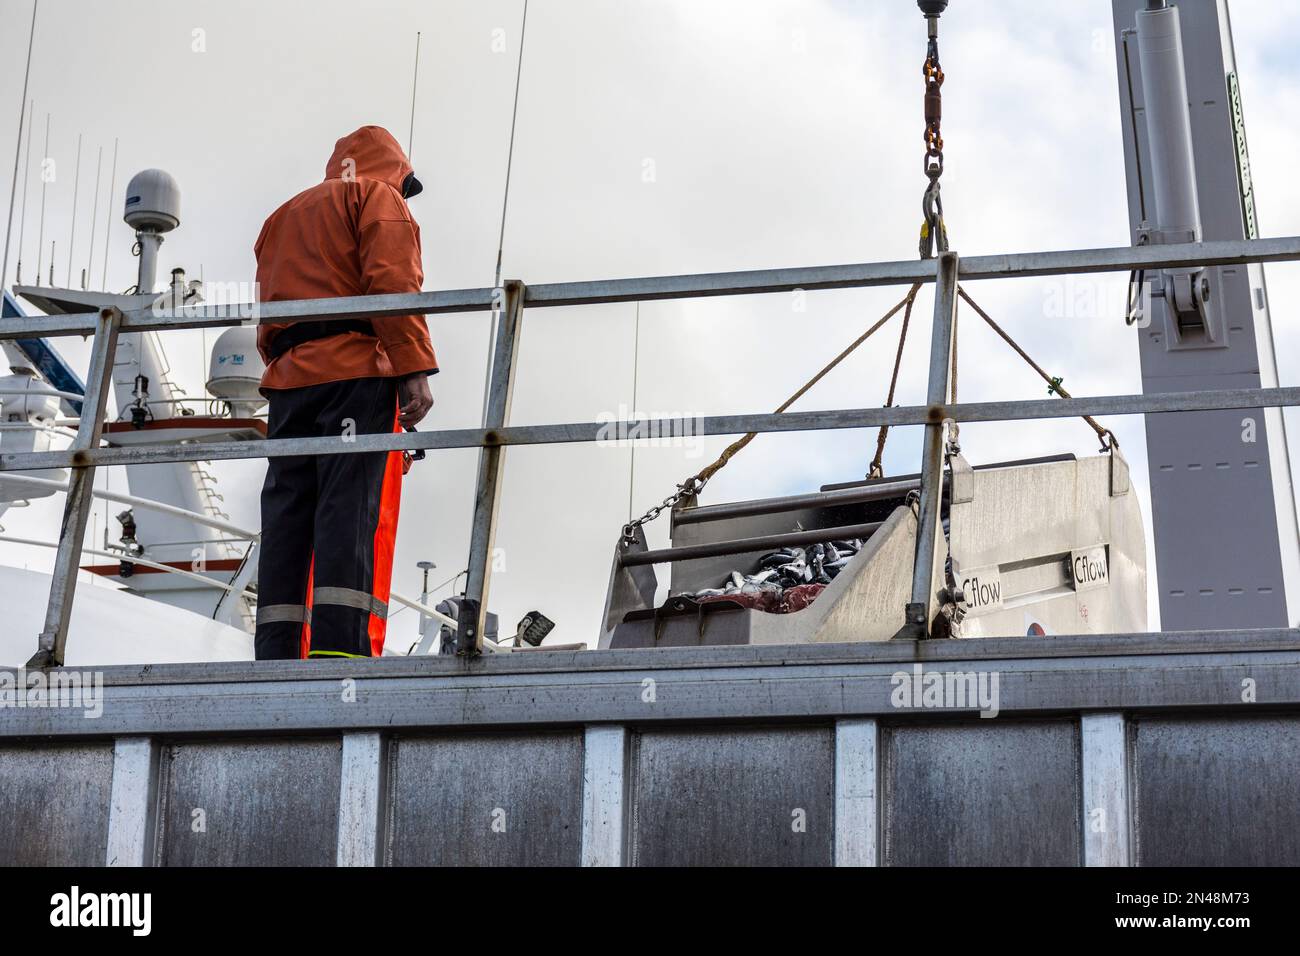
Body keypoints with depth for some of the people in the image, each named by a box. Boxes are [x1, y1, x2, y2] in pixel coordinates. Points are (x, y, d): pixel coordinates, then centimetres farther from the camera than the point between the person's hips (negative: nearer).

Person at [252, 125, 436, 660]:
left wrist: (286, 367, 18)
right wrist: (414, 369, -13)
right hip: (357, 371, -6)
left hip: (288, 377, 7)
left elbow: (270, 314, 24)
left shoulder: (281, 219, 33)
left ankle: (277, 659, -8)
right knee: (353, 512, -16)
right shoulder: (376, 196, 11)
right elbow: (392, 281, -7)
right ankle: (339, 647, -27)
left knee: (287, 520, 0)